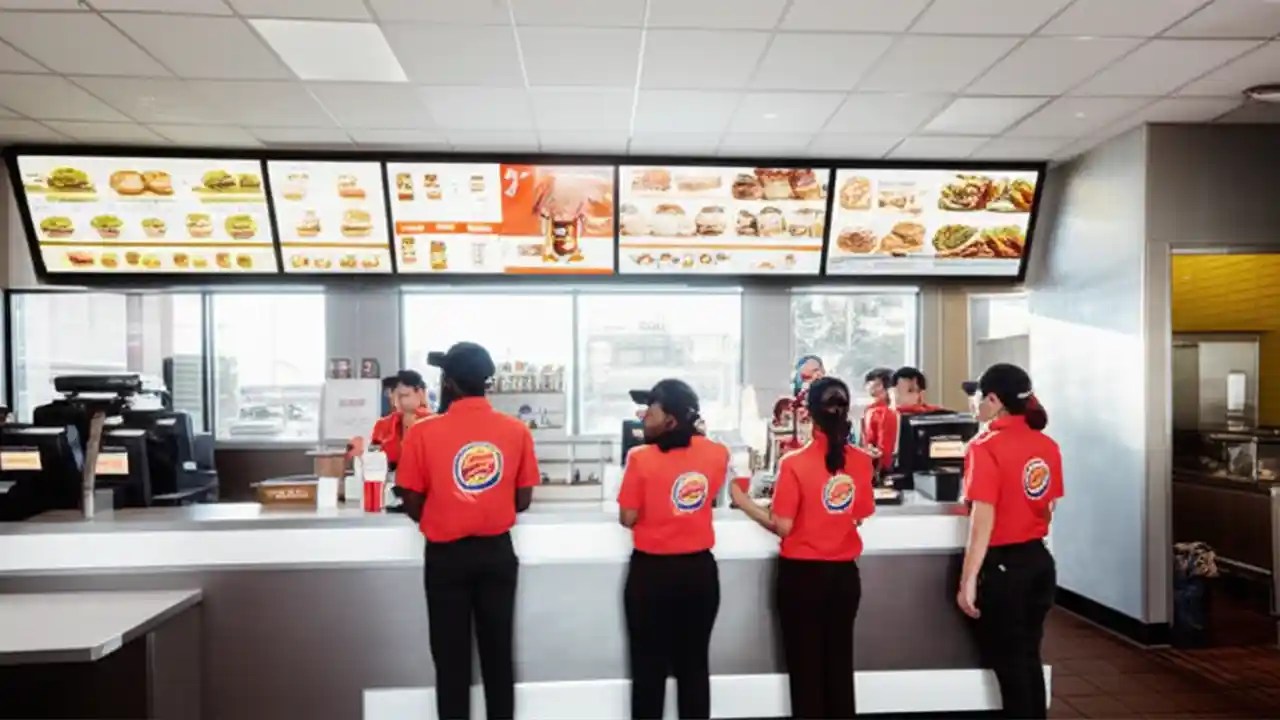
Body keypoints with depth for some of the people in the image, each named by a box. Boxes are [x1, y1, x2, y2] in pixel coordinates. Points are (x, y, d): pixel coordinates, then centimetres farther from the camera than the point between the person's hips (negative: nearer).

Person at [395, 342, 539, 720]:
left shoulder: (424, 432, -12)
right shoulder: (516, 430, -6)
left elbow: (413, 507, -6)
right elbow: (523, 501, 0)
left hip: (446, 555, -2)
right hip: (498, 552, 2)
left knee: (451, 656, 11)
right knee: (498, 652, 14)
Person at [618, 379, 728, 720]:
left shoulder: (641, 457, -16)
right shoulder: (717, 453, -5)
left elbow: (627, 518, -13)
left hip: (652, 571, -3)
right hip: (700, 570, 3)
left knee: (649, 666, 11)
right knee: (694, 663, 15)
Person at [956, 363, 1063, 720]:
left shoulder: (985, 447, -17)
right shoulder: (1048, 446, 3)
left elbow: (983, 522, -20)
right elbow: (1049, 510, 12)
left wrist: (968, 581, -17)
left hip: (1002, 565, -6)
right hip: (1039, 560, 7)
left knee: (1008, 661, 7)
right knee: (1029, 657, 18)